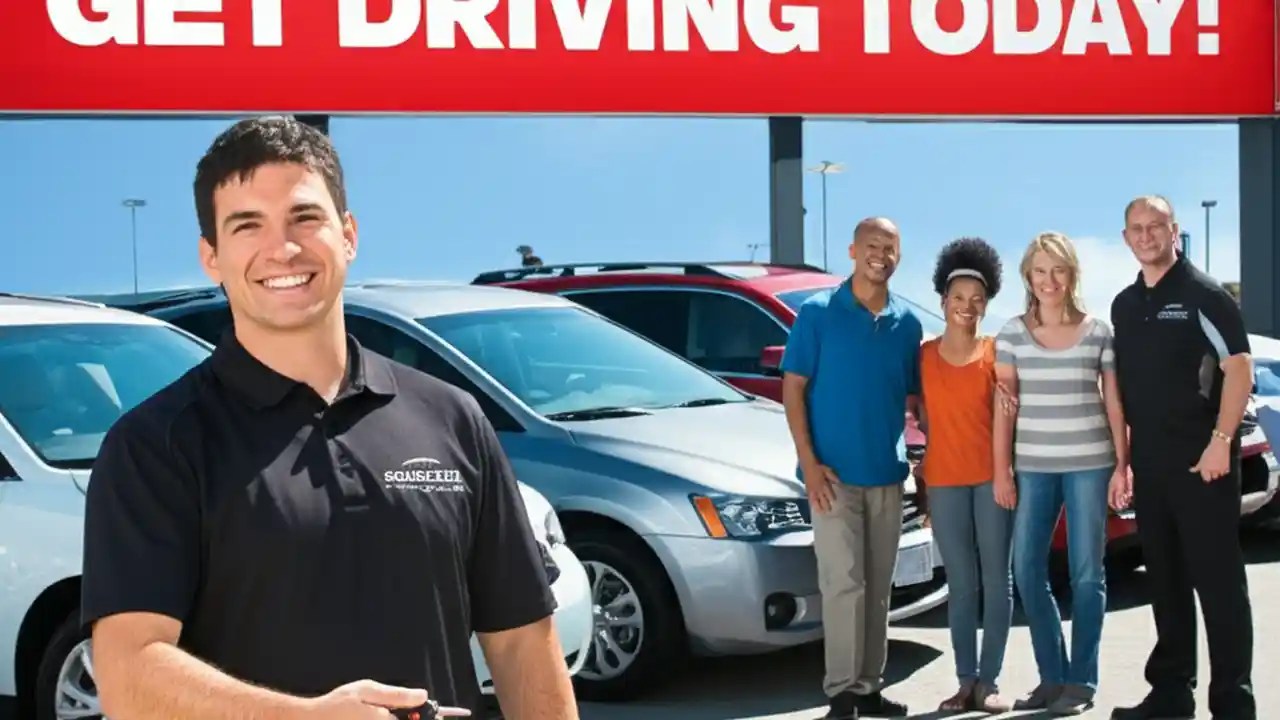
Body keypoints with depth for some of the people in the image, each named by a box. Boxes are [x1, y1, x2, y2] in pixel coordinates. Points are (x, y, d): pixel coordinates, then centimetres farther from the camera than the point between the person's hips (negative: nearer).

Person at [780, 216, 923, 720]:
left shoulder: (907, 323, 9)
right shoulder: (817, 313, -2)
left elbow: (917, 398, 15)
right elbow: (793, 389, -4)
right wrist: (809, 461, -12)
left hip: (888, 474, 4)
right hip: (834, 473, -4)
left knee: (878, 588, 9)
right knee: (844, 583, -8)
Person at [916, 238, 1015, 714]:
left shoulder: (995, 353, 2)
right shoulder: (925, 355, 6)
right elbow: (925, 415, 11)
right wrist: (925, 462, 2)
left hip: (991, 475, -1)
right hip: (944, 479, 1)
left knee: (995, 580, 1)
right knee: (961, 584, 5)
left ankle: (988, 682, 6)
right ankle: (966, 681, 9)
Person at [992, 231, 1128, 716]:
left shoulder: (1098, 332, 3)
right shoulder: (1012, 334, 4)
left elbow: (1114, 403, 4)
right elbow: (1004, 407, 3)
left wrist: (1123, 463, -1)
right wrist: (1002, 471, -1)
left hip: (1089, 463, -2)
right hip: (1033, 466, 2)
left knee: (1087, 573, 1)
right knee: (1027, 571, 1)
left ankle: (1081, 680, 8)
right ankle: (1052, 676, 13)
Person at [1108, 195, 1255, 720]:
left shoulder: (1203, 293, -6)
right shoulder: (1124, 305, 14)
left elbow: (1239, 368, -11)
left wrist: (1221, 441, -19)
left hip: (1201, 459, -7)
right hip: (1148, 463, 7)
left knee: (1217, 578, -4)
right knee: (1164, 580, 12)